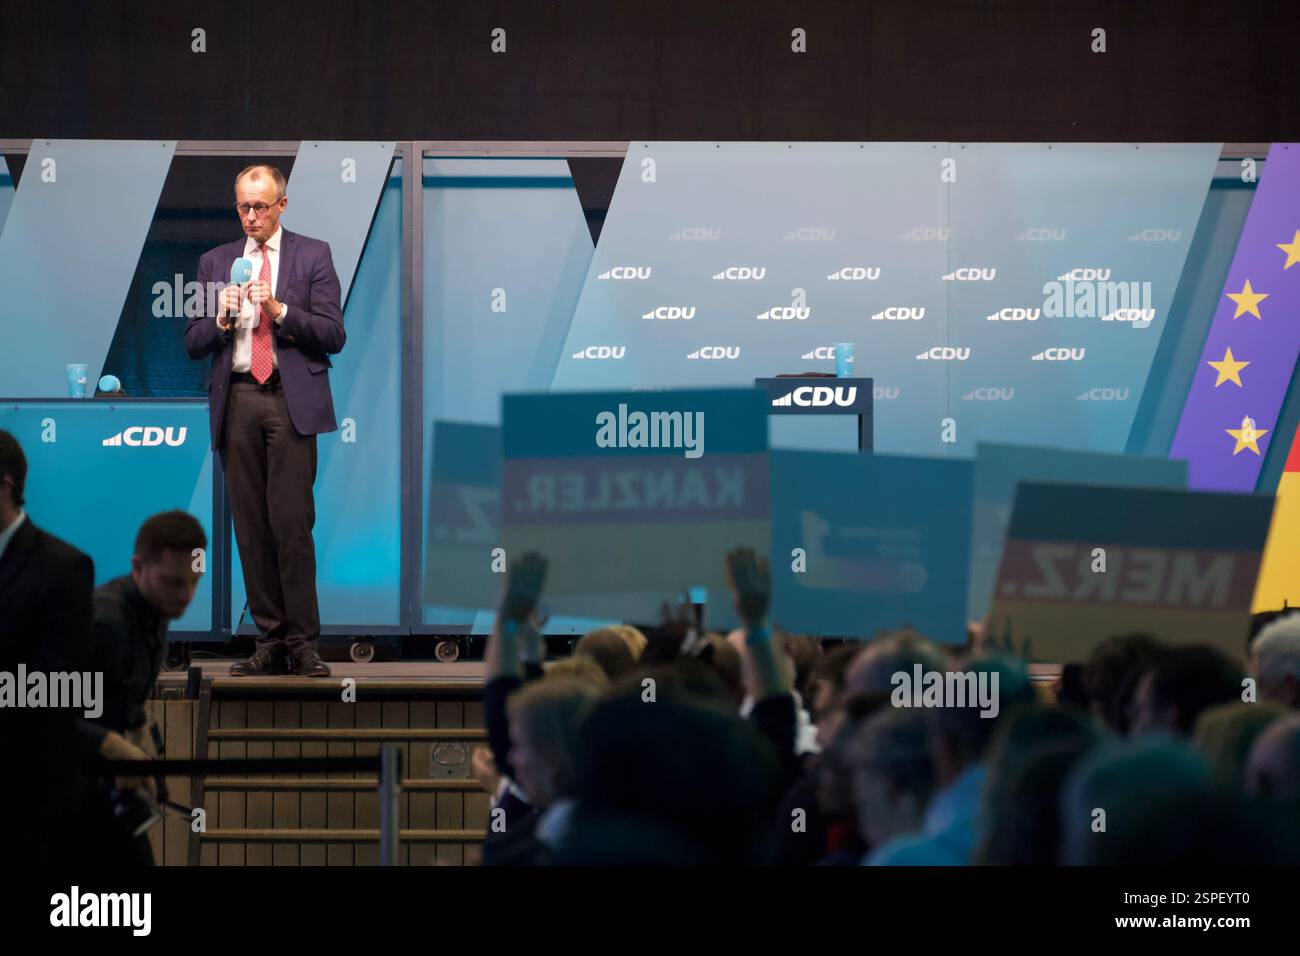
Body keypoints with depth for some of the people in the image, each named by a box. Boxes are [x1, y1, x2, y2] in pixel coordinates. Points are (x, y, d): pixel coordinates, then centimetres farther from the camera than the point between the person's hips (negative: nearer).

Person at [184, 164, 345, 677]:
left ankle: (304, 644, -8)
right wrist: (221, 319, -7)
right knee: (251, 527, 1)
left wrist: (280, 310, -12)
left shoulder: (312, 255, 7)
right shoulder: (215, 261, 16)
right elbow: (193, 343, 13)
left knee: (292, 523, -11)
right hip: (236, 400, 3)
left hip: (291, 400, -3)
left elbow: (333, 336, 0)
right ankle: (270, 642, 5)